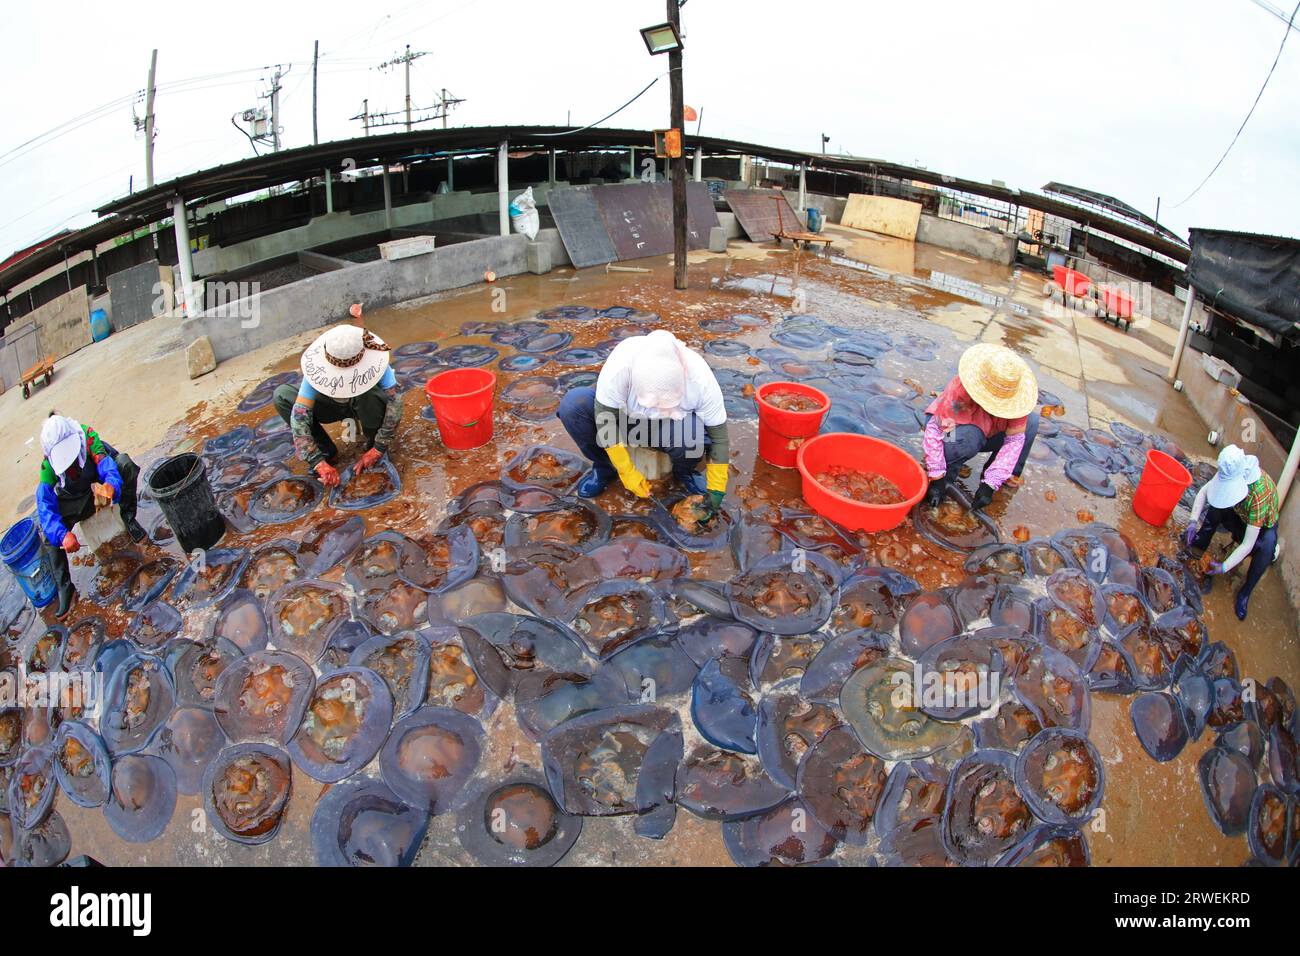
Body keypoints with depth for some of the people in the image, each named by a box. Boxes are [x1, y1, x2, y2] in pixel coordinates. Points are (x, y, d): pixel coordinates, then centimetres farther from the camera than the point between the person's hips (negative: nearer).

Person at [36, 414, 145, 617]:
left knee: (124, 463, -29)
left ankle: (129, 519, -19)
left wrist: (110, 486, -65)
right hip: (73, 500, 1)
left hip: (99, 484, -1)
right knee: (49, 533, -21)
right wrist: (62, 535, -45)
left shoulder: (88, 437, -32)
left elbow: (109, 468, -40)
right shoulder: (48, 466, -27)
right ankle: (64, 588, -10)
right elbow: (45, 507, -29)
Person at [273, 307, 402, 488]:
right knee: (282, 395, -22)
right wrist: (319, 463, -40)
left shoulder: (374, 363, -33)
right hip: (334, 405, 2)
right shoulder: (318, 369, -30)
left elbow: (394, 404, -33)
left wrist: (377, 450, -33)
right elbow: (299, 416, -32)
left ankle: (372, 444, -10)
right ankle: (328, 452, -11)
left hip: (364, 406, -2)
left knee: (369, 392, -39)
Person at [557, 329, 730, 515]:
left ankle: (684, 472, -1)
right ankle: (604, 467, -3)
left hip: (670, 426, -1)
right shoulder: (620, 364, -35)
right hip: (624, 417, 1)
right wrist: (627, 472, -24)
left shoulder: (701, 379, -31)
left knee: (697, 433, -36)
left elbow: (718, 435, -21)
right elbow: (605, 417, -27)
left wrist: (716, 489, -19)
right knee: (572, 404, -28)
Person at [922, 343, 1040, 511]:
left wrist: (989, 485, -28)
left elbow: (1015, 439, -22)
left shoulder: (1016, 395, -23)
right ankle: (945, 477, -16)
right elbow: (934, 430, -35)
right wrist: (937, 479, -35)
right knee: (968, 436, -39)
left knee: (1031, 421, -14)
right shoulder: (959, 390, -36)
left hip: (988, 434, 5)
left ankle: (1008, 475, 0)